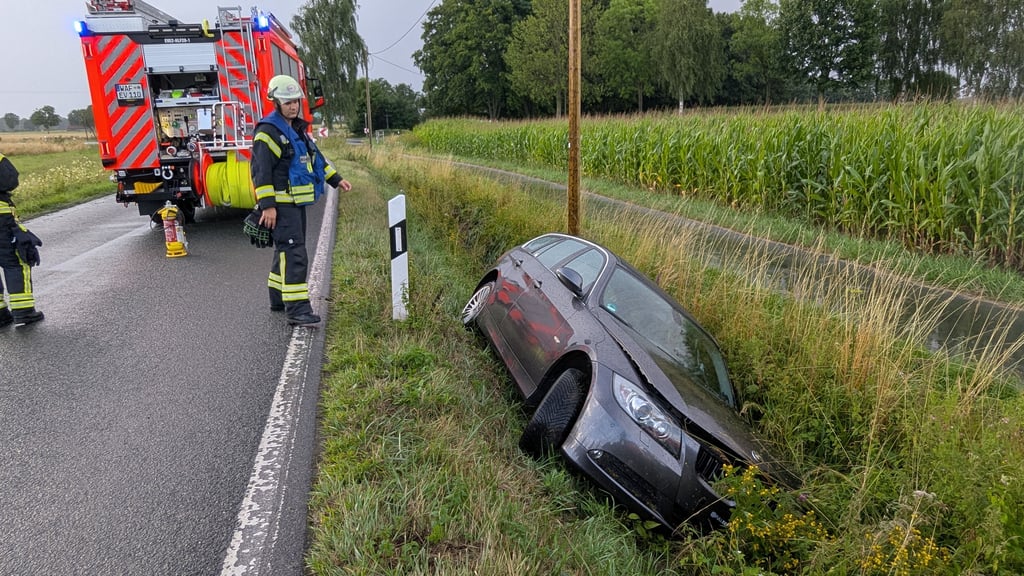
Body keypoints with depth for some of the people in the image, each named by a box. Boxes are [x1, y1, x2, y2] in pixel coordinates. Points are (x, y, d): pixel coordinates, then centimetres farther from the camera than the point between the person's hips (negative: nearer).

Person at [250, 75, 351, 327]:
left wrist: (336, 179, 23)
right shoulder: (268, 131, -12)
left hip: (297, 202, 10)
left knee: (286, 250, 17)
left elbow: (315, 157, 28)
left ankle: (278, 299, 29)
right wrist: (267, 205, -21)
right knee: (294, 254, -14)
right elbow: (261, 171, -17)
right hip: (281, 204, -10)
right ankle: (297, 309, -15)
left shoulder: (298, 129, 17)